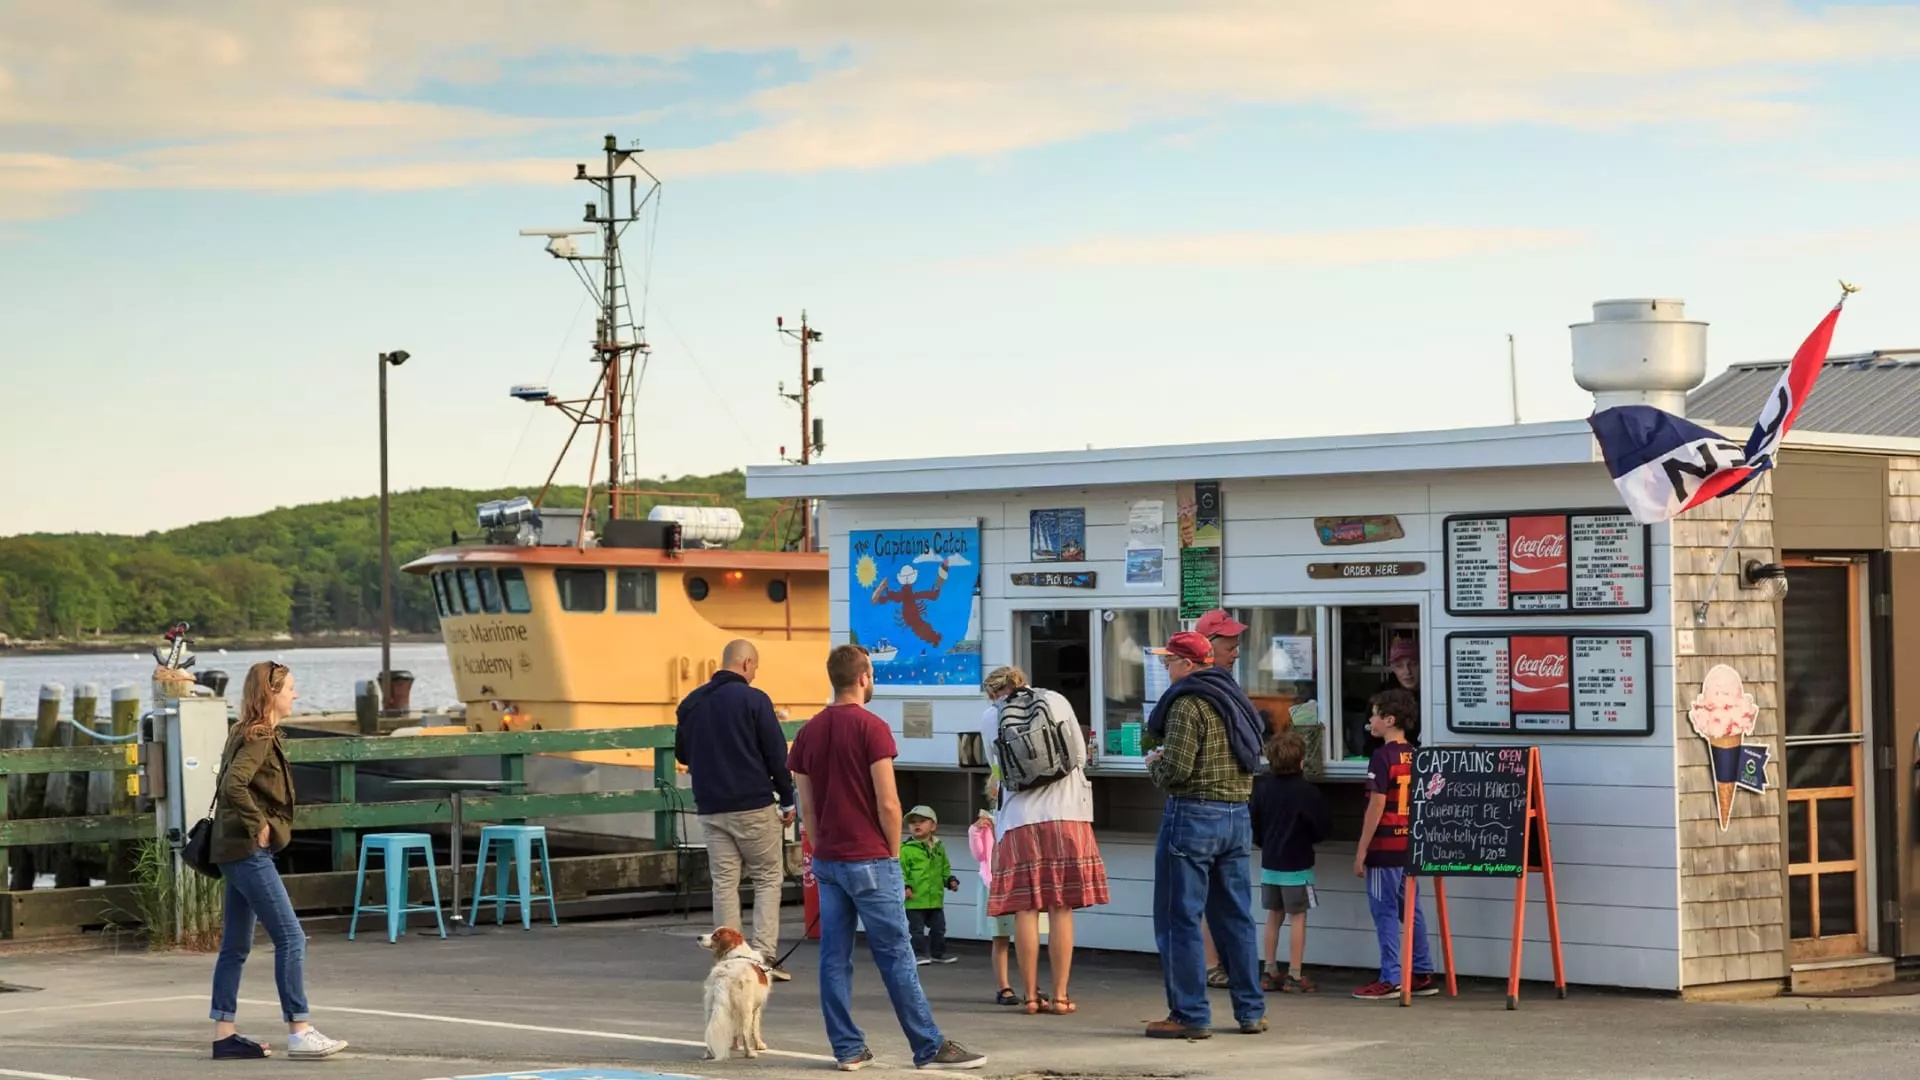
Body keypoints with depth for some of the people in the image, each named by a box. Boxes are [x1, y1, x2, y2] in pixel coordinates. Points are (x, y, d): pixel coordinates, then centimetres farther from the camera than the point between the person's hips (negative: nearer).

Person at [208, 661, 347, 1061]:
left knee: (236, 946, 11)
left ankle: (224, 1034, 13)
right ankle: (299, 1032, -9)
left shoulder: (250, 734, 15)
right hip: (249, 851, -10)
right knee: (291, 938, -8)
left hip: (238, 851, 10)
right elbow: (233, 785, -28)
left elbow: (228, 783, 22)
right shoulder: (259, 738, -15)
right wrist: (257, 824, -19)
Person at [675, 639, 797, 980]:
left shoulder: (691, 703, 7)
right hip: (754, 805, -5)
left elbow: (681, 753, 17)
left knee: (724, 882, 8)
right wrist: (787, 799, 1)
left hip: (710, 808, 5)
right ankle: (764, 956, -5)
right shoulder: (753, 700, -9)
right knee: (768, 879, 5)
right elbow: (777, 755, -9)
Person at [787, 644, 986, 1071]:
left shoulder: (808, 732, 7)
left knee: (834, 958, 6)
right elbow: (887, 803, -13)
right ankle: (930, 1047, 3)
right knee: (895, 956, -2)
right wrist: (894, 853, -1)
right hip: (870, 860, -6)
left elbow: (807, 807, 10)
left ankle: (848, 1048, 8)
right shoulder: (871, 727, -11)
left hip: (828, 861, 6)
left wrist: (823, 853, 17)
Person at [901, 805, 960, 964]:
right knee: (917, 929, 0)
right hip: (915, 899, -6)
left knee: (938, 927, 14)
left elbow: (945, 869, 19)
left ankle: (938, 953, 26)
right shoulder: (906, 849, -9)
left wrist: (950, 880, 3)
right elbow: (901, 871, -13)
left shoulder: (939, 848, 10)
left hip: (936, 898, 6)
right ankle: (919, 954, 10)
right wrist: (905, 886, -24)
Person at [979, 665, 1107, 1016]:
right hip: (1065, 815, 0)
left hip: (1019, 819, 0)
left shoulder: (989, 717, 6)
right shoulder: (1055, 701, 8)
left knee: (1025, 910, 3)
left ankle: (1031, 996, 6)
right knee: (1061, 909, 1)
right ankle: (1060, 996, 2)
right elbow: (1080, 755, 10)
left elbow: (999, 770, 15)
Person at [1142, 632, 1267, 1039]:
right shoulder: (1235, 700, 15)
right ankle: (1251, 1011, 14)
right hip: (1238, 817, 8)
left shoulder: (1188, 704, -13)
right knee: (1235, 917, 13)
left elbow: (1174, 771, -20)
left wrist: (1154, 763, 3)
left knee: (1179, 919, -2)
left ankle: (1190, 1015, -2)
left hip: (1193, 817, -8)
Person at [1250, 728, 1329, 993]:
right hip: (1297, 865, -5)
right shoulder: (1307, 792, -17)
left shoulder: (1262, 788, -1)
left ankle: (1270, 972, 18)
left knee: (1274, 917, 15)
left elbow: (1254, 825, 7)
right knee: (1298, 917, 1)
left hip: (1270, 863, 5)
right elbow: (1325, 828, -12)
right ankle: (1295, 976, 1)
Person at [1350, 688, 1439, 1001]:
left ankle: (1390, 980, -3)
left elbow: (1377, 806, -15)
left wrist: (1361, 851, -11)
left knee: (1385, 911, -3)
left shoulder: (1383, 756, -12)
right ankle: (1423, 975, 16)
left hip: (1385, 845, -7)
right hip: (1412, 844, 7)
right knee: (1411, 909, 13)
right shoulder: (1416, 755, 10)